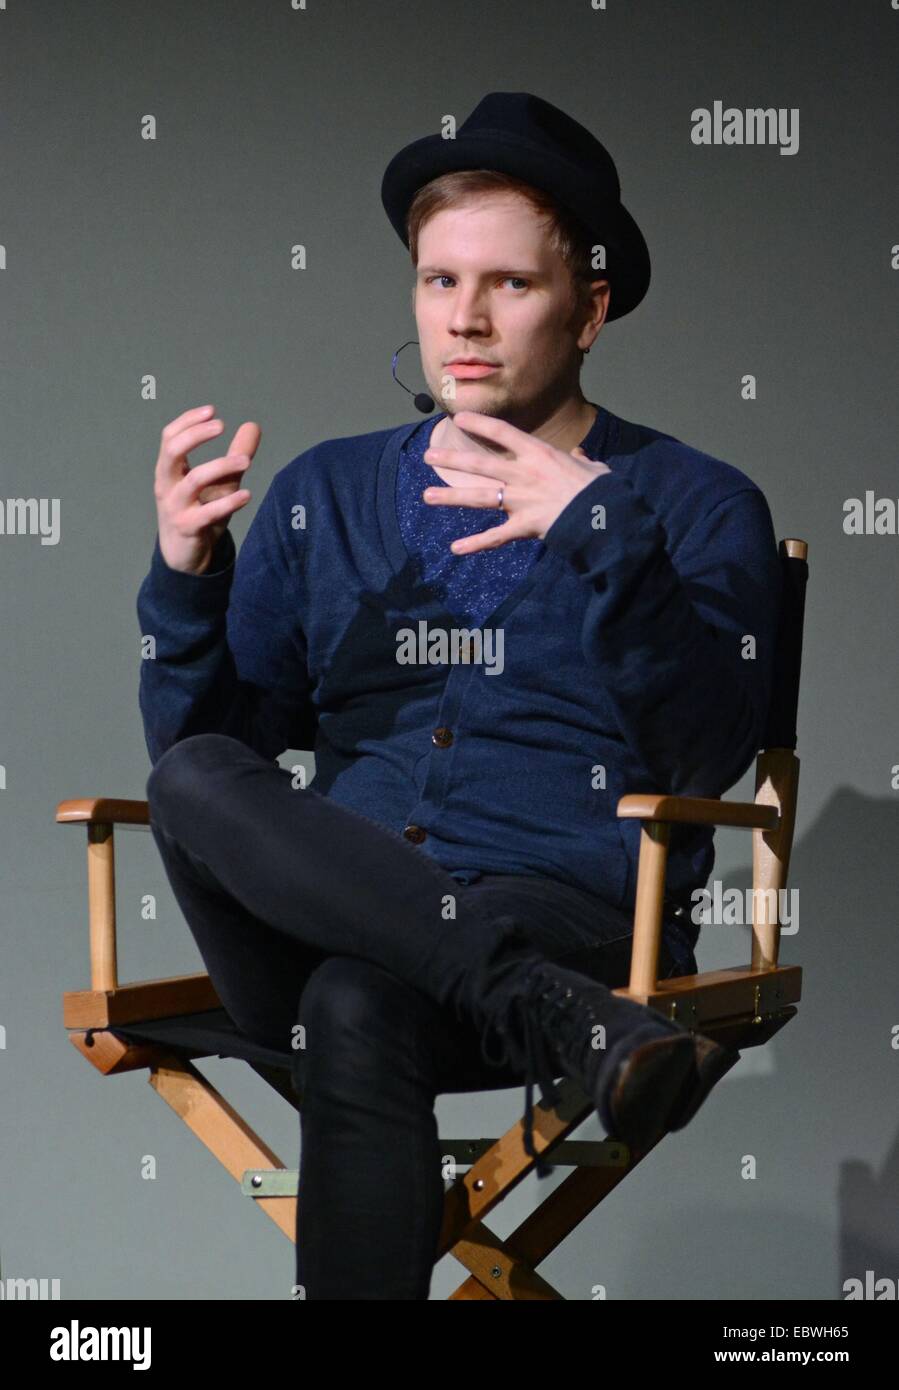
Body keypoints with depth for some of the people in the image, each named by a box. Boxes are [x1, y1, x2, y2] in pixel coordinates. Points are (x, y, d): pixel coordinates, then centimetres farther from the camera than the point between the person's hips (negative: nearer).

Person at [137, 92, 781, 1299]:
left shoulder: (693, 506, 9)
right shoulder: (324, 494, 19)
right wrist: (186, 577, -4)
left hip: (573, 918, -4)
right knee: (196, 781, -27)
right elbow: (207, 742, 14)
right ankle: (561, 1022, -34)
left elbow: (712, 753, -7)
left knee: (358, 1011, -36)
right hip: (327, 923, 4)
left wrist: (597, 535, -18)